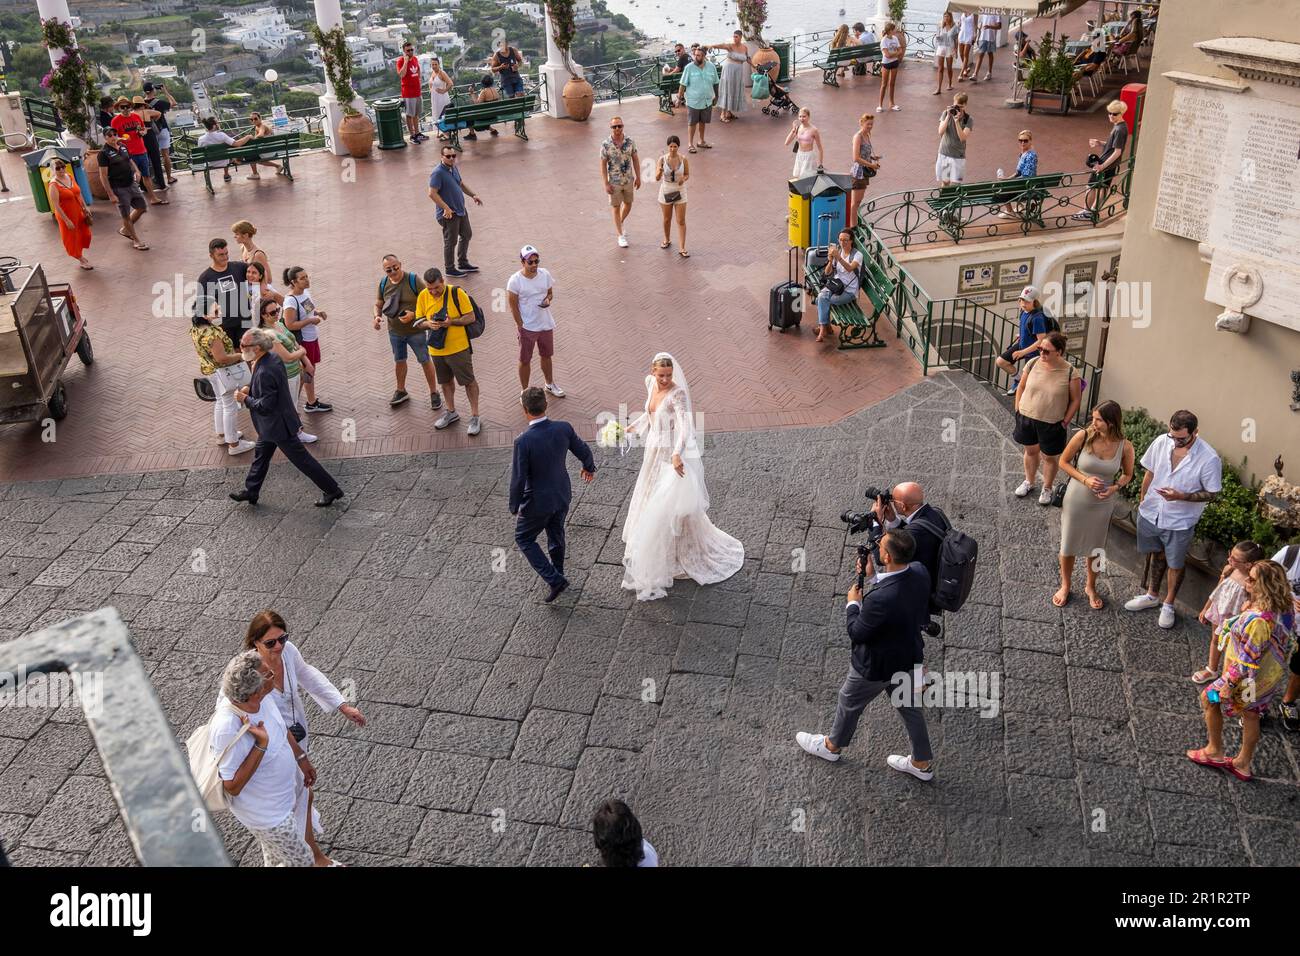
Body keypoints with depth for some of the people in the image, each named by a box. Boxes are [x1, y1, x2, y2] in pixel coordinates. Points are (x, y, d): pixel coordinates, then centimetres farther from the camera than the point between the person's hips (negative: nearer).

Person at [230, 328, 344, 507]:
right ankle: (251, 491, 39)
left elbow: (265, 406, -27)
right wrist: (250, 389, 0)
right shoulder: (272, 357, -3)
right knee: (261, 455, 23)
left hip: (278, 425, -10)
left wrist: (245, 399, -14)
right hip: (274, 423, 10)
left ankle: (331, 490, 14)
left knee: (301, 459, 3)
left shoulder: (264, 372, -32)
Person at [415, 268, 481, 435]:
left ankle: (474, 417, 16)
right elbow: (419, 321, 5)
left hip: (458, 347, -5)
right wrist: (428, 324, -19)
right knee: (446, 381, 20)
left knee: (469, 381, 4)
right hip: (436, 348, 5)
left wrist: (451, 322, -27)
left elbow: (471, 317, -13)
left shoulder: (456, 293, -15)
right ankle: (451, 412, 39)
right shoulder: (423, 296, -3)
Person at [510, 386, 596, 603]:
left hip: (538, 502, -5)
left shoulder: (523, 441, -29)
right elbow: (583, 451, 1)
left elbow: (518, 479, -23)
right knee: (556, 532, 29)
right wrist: (589, 467, 24)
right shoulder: (564, 428, -16)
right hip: (562, 495, 5)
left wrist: (514, 507, -6)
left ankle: (554, 579, 10)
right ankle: (557, 572, 51)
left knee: (524, 539, 18)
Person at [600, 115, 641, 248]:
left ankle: (622, 222, 49)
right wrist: (606, 184, -12)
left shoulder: (629, 141, -7)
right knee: (616, 207, 6)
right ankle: (621, 236, 18)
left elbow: (635, 159, 3)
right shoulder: (605, 145, -14)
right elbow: (603, 165, -10)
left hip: (628, 180, 3)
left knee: (628, 204, 19)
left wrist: (638, 177, 3)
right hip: (614, 182, -3)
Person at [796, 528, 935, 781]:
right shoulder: (920, 572, -19)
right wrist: (874, 577, -4)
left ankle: (832, 746, 50)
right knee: (909, 707, 28)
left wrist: (853, 603, -9)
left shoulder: (880, 599, -41)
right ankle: (921, 763, 48)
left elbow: (857, 633, -24)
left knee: (849, 703, 22)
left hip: (877, 666, -6)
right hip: (909, 658, 7)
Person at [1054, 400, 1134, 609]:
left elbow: (1127, 474, 2)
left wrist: (1115, 487, -17)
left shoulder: (1125, 446, -15)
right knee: (1068, 545, 14)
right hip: (1075, 500, -1)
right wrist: (1085, 480, -19)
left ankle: (1090, 587, 42)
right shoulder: (1083, 436, -19)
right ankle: (1065, 586, 38)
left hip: (1101, 504, 1)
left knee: (1095, 548, 18)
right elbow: (1063, 462, -7)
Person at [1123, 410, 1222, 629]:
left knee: (1175, 565, 15)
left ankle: (1168, 604, 36)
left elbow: (1211, 494, -14)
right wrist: (1142, 501, 10)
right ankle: (1152, 596, 44)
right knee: (1156, 555, 24)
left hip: (1179, 522, -4)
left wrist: (1180, 496, -28)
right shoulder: (1161, 442, -12)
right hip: (1151, 514, 4)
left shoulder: (1209, 458, -24)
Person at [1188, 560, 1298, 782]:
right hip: (1273, 676, 8)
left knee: (1209, 698, 16)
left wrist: (1229, 683, -21)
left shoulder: (1259, 619, -37)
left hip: (1249, 681, -8)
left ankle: (1215, 751, 31)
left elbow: (1249, 658, -30)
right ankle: (1243, 764, 42)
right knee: (1251, 715, 25)